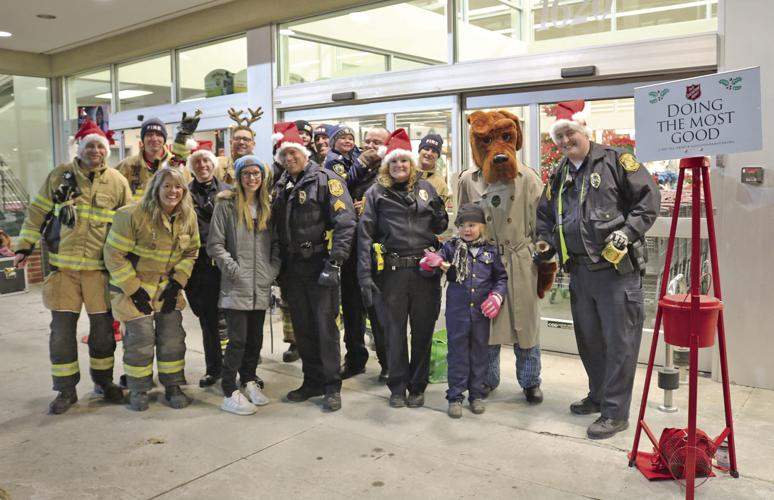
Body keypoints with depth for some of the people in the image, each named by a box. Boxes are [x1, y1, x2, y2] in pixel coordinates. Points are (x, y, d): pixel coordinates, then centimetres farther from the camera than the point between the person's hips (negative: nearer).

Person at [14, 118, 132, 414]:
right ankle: (66, 390, 17)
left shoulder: (117, 181, 2)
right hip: (63, 266, 0)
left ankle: (103, 380, 28)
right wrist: (25, 246, 3)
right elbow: (38, 212, 7)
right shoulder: (60, 176, 2)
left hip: (100, 268, 0)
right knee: (62, 328, 3)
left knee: (103, 327, 9)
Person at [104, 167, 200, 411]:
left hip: (168, 287, 4)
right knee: (140, 339, -4)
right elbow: (114, 254, -16)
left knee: (172, 337, 5)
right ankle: (138, 390, 17)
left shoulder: (188, 217, -5)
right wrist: (133, 289, -16)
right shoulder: (133, 215, -20)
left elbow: (190, 252, 5)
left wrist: (177, 283, -5)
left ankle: (172, 386, 21)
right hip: (135, 285, -4)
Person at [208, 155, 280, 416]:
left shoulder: (267, 206, 12)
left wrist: (274, 268, 2)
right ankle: (230, 394, 5)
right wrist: (233, 268, -13)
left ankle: (249, 381, 29)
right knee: (238, 339, -6)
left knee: (256, 338, 12)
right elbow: (214, 244, -6)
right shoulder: (226, 204, -4)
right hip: (236, 286, -5)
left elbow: (275, 243, 15)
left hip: (262, 286, 5)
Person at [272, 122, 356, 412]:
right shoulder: (281, 187, 15)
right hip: (292, 267, 6)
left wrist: (333, 263, -20)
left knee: (325, 327, -1)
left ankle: (332, 386, 10)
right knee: (302, 328, 12)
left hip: (319, 265, -6)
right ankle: (312, 381, 25)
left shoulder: (326, 180, -6)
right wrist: (280, 268, 13)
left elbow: (345, 223, -15)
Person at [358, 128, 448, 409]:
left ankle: (417, 386, 24)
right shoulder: (376, 192, 3)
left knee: (423, 330, 9)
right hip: (392, 271, -2)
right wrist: (365, 276, -12)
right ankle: (398, 387, 23)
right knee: (394, 331, 8)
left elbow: (440, 228, 17)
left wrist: (440, 214, -7)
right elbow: (365, 234, -4)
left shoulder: (425, 188, 11)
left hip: (425, 269, 2)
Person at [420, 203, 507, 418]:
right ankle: (455, 396, 15)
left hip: (482, 311, 2)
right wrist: (430, 262, -29)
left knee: (480, 352, 12)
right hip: (457, 310, -2)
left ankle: (476, 394, 26)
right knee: (457, 352, 5)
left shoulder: (490, 251, 3)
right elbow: (436, 260, -5)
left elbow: (501, 277, 10)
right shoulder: (451, 248, -1)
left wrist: (496, 296, -6)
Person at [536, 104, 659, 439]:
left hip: (617, 267, -7)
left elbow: (649, 197, -8)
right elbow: (545, 214, 26)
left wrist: (627, 232, -16)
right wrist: (546, 242, 10)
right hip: (579, 270, 7)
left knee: (619, 342, -2)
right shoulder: (559, 176, 16)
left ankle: (615, 412, 7)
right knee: (588, 338, 17)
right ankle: (598, 396, 34)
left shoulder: (615, 161, -4)